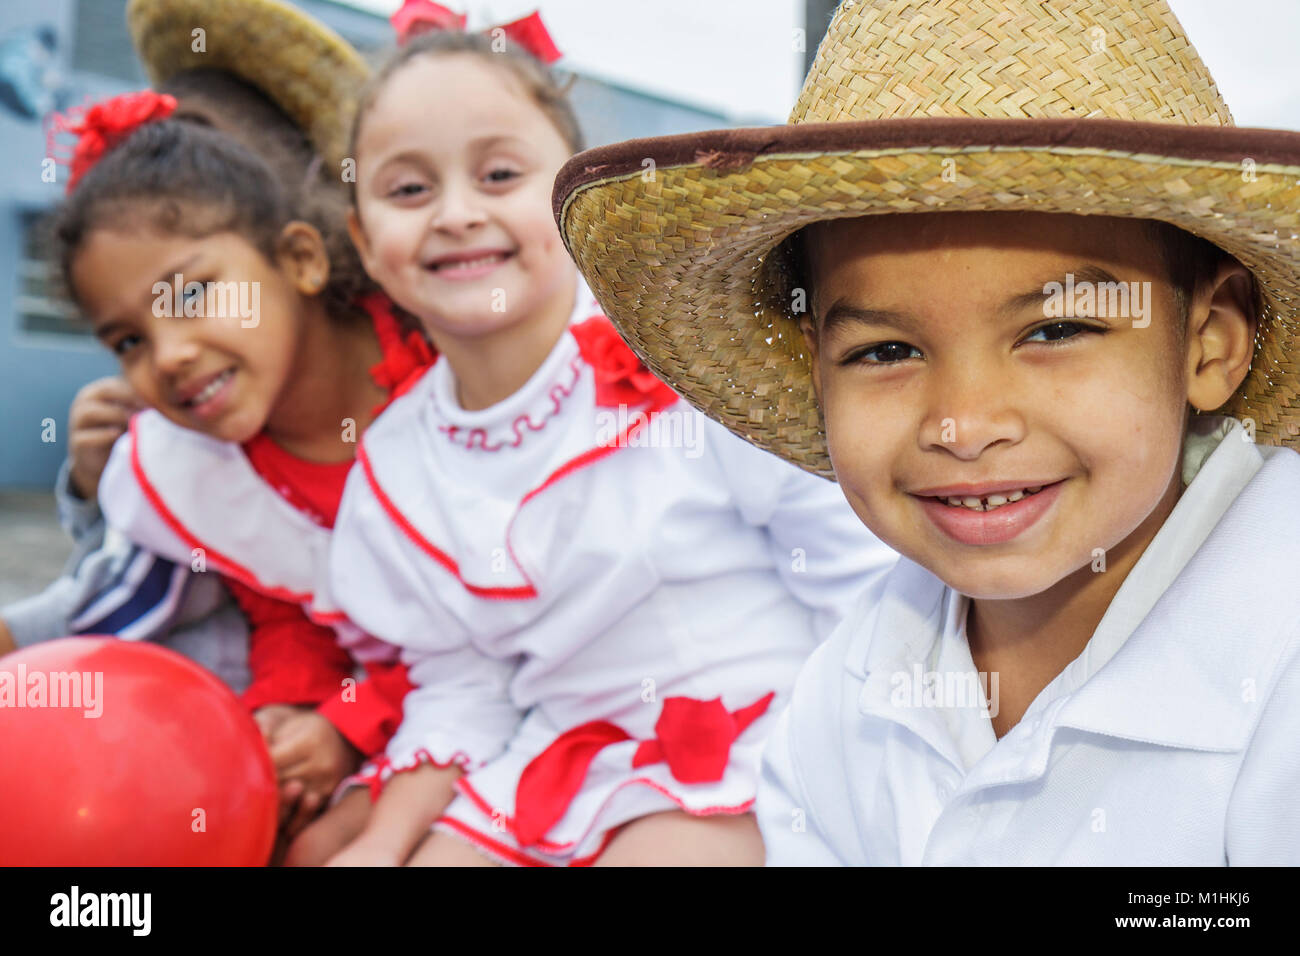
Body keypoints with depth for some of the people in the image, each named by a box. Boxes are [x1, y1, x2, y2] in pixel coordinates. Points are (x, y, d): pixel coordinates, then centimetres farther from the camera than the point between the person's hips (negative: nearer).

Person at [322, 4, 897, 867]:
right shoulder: (393, 469, 2)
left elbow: (863, 579, -13)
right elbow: (457, 690, 9)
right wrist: (386, 842, -2)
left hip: (749, 739, -5)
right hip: (566, 759, 5)